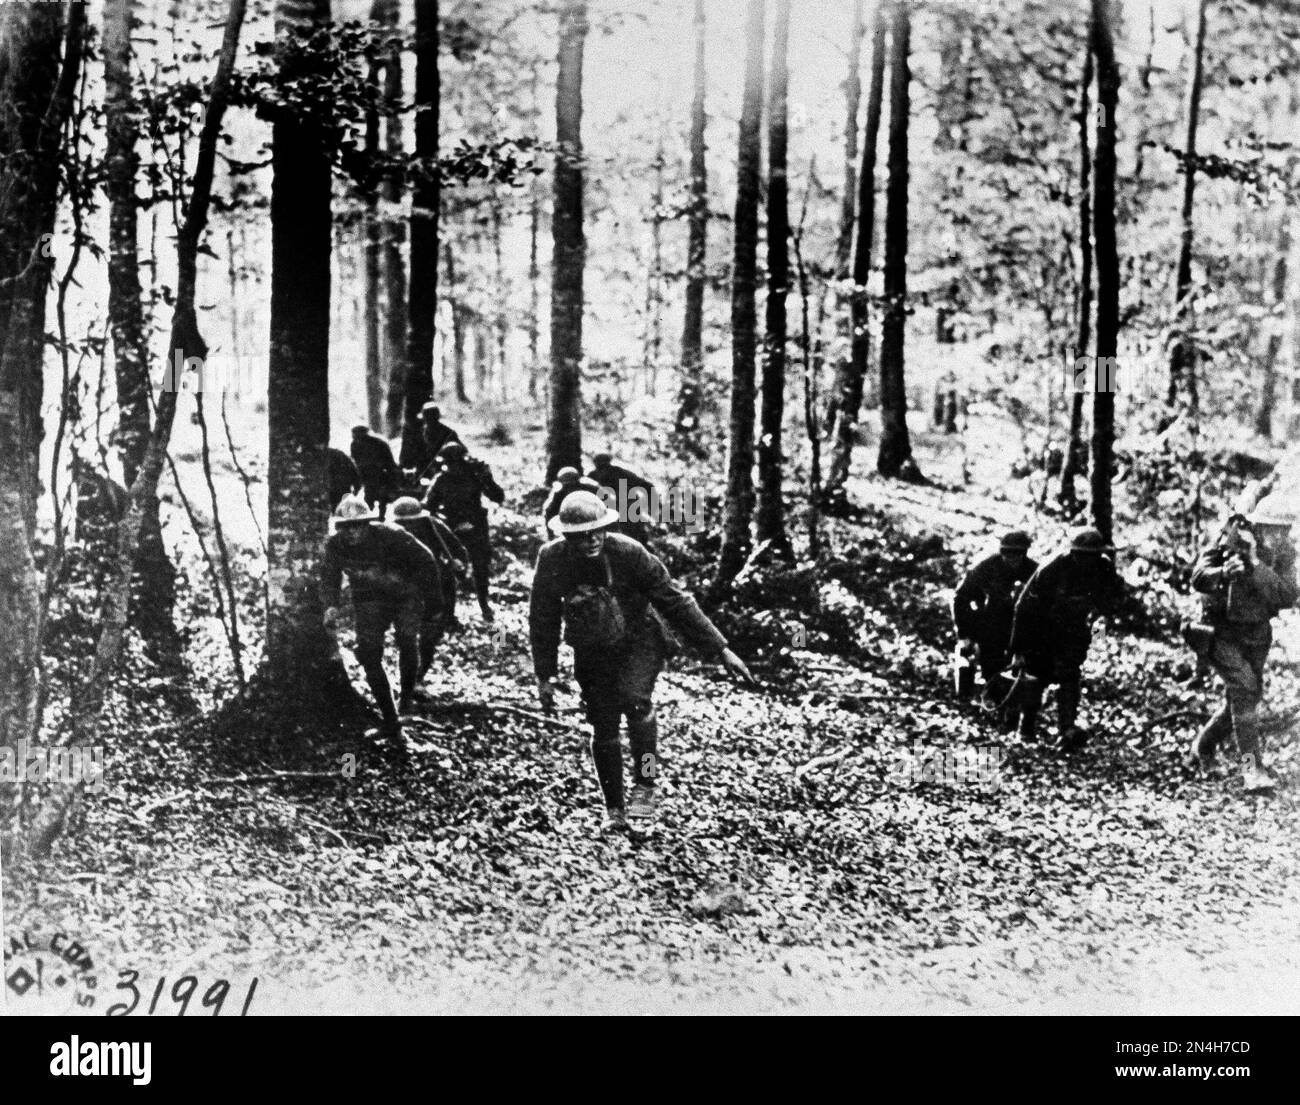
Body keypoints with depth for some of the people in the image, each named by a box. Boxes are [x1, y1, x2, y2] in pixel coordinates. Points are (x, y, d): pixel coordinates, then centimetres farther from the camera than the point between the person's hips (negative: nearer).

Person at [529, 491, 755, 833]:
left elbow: (674, 601, -17)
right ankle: (614, 811, 19)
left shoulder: (628, 552, -24)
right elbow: (543, 622, -2)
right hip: (592, 651, 3)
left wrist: (720, 650, -16)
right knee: (603, 729, 2)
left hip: (640, 640, -3)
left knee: (634, 699, -29)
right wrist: (544, 676, 1)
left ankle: (645, 786, -16)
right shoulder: (552, 560, -17)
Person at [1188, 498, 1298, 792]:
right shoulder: (1232, 542, -17)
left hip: (1257, 634, 5)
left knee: (1246, 697, 13)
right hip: (1224, 632, -5)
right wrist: (1224, 572, -42)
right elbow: (1198, 578, -22)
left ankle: (1203, 747, 37)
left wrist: (1258, 569, -32)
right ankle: (1252, 768, -21)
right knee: (1244, 687, -20)